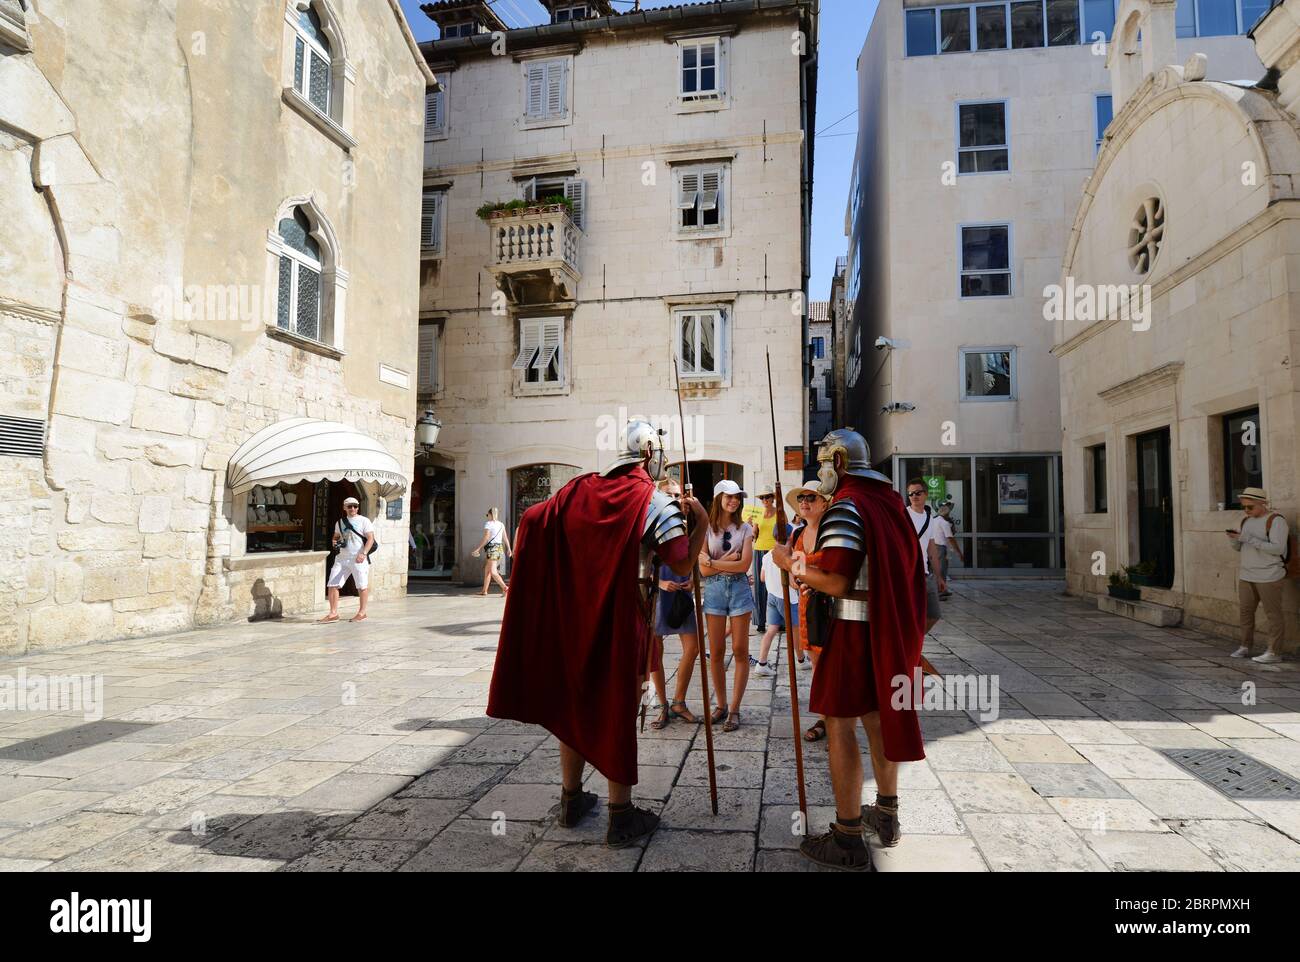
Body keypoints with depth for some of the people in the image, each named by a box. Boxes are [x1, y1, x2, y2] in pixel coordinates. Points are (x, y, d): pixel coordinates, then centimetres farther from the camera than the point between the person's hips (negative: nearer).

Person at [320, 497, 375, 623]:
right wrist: (335, 542, 2)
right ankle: (333, 613, 6)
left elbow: (370, 539, -10)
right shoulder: (340, 522, 14)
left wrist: (363, 553, -22)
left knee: (362, 586, 2)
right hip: (342, 558, 5)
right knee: (332, 585, 0)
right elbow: (335, 536, 27)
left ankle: (362, 612, 15)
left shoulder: (364, 521, -3)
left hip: (359, 559, -5)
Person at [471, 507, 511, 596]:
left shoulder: (487, 523, -6)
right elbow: (505, 538, 8)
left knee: (493, 572, -11)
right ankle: (484, 591, 20)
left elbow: (486, 538, -15)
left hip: (492, 548, -8)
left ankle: (505, 588, -25)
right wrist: (509, 549, 9)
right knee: (487, 569, 17)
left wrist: (478, 549, -13)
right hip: (500, 548, 8)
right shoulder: (501, 524, 12)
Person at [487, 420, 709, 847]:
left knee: (573, 700, 17)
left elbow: (531, 519, 2)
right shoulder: (655, 502, -10)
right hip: (622, 617, -4)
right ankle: (621, 816, 14)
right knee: (619, 709, 5)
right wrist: (701, 523, -1)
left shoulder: (581, 488, 4)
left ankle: (571, 799, 31)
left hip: (572, 610, 5)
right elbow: (681, 566, -14)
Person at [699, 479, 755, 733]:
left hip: (739, 588, 0)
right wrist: (727, 561, -13)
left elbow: (744, 564, -9)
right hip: (714, 590, 0)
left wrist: (713, 562, -10)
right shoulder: (706, 529, 1)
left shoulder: (745, 529, 2)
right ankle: (720, 705, 19)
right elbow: (704, 570, -3)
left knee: (740, 650, 1)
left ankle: (734, 709, 8)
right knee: (716, 652, 5)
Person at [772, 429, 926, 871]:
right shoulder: (889, 501, 10)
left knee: (840, 724, -1)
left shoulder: (846, 507, -16)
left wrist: (792, 565, -7)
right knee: (878, 717, 20)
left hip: (855, 630, -9)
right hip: (890, 624, 9)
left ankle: (848, 839, 6)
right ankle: (886, 815, 34)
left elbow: (837, 583, -23)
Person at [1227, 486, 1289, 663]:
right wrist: (1234, 538, -7)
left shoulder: (1276, 521, -10)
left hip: (1269, 577, -7)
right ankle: (1245, 647, 16)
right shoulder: (1246, 521, 12)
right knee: (1245, 611, 8)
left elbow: (1277, 548, -20)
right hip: (1247, 576, 7)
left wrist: (1249, 539, -23)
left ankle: (1274, 652, 3)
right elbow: (1237, 548, 15)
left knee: (1273, 614, -1)